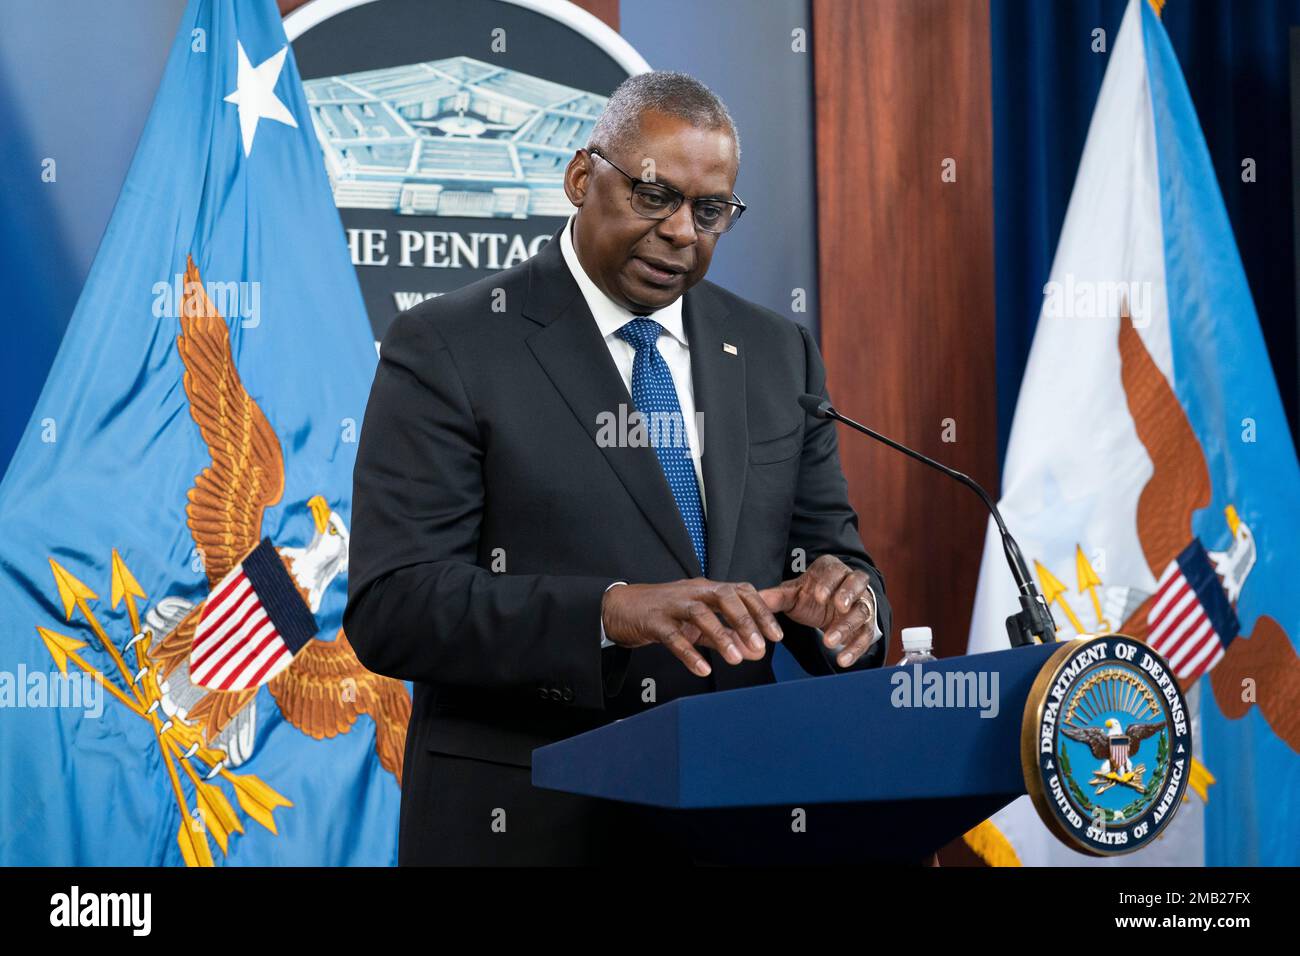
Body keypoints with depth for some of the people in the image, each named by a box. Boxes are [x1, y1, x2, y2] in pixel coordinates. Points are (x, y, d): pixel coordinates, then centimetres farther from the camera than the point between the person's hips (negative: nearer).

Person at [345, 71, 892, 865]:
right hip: (529, 824, -4)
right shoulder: (449, 349, -7)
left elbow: (830, 551, 9)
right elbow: (391, 606, -15)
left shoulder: (778, 354, 8)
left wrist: (843, 595, -15)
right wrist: (609, 610, -29)